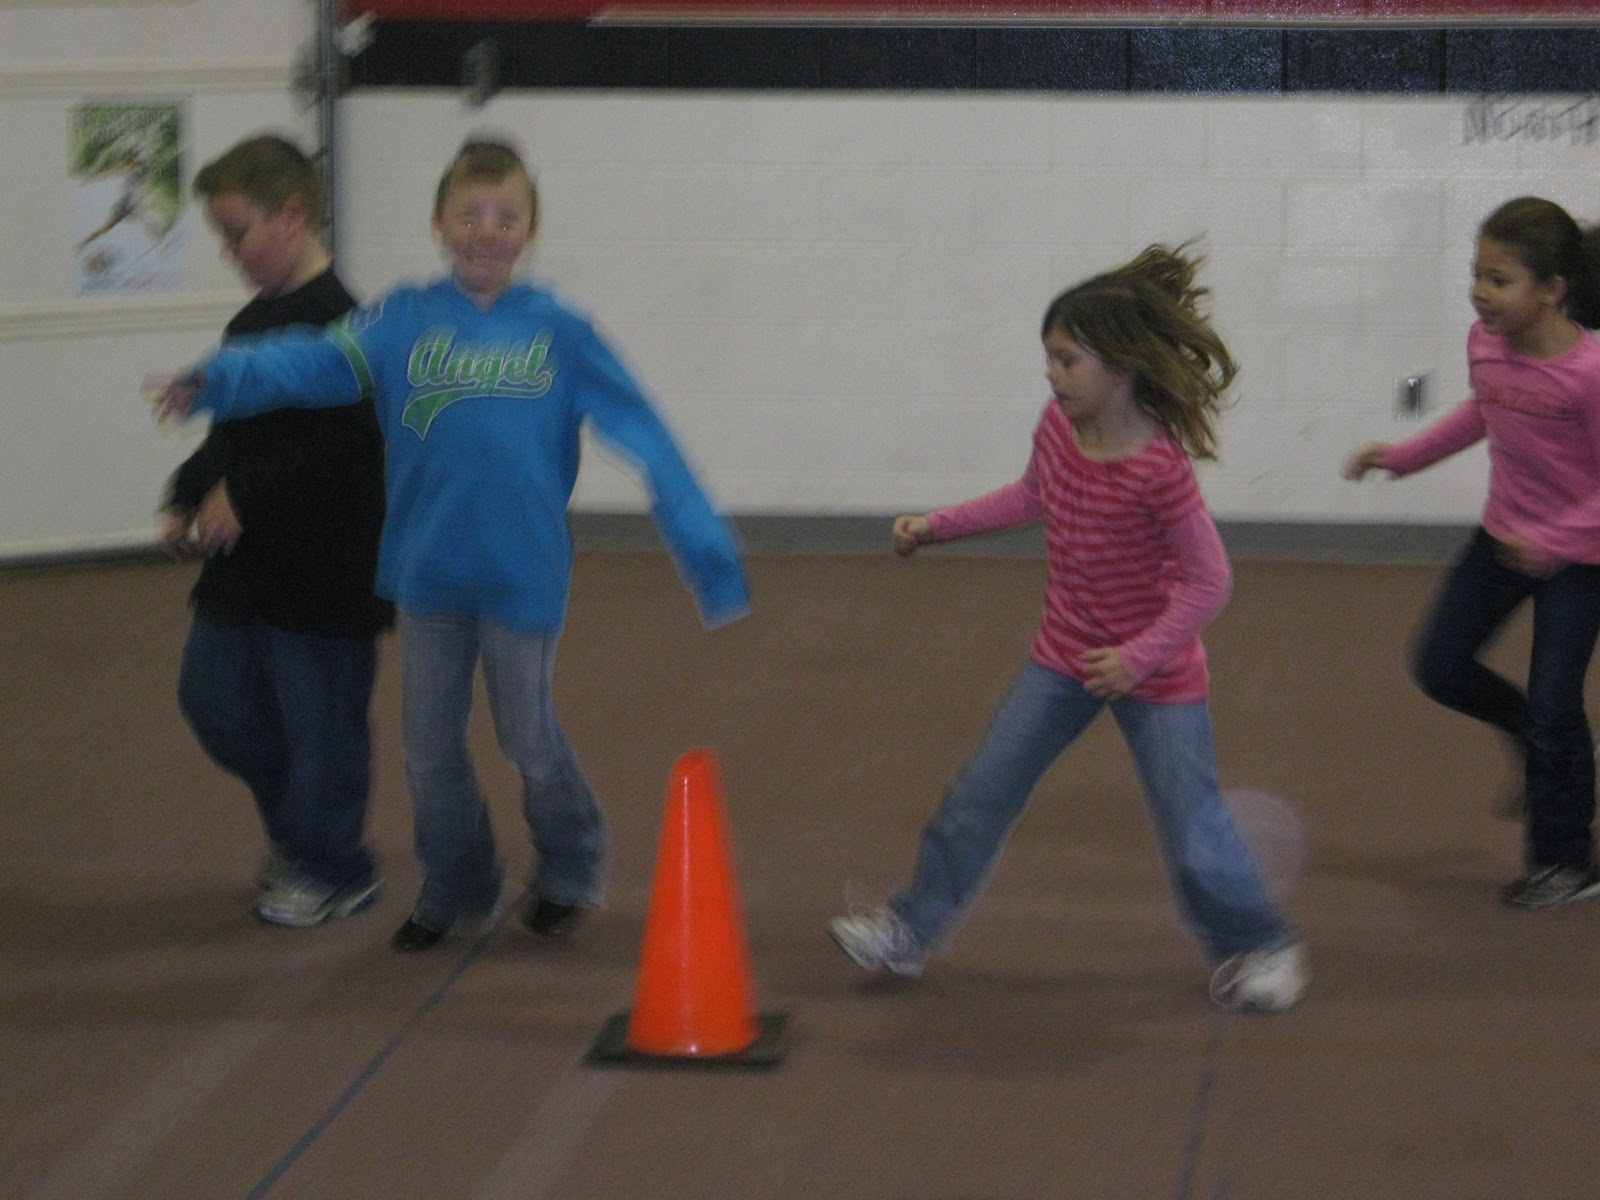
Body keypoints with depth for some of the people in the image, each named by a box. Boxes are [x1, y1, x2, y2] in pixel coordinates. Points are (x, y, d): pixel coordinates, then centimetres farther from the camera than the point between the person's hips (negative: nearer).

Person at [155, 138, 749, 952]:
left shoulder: (557, 333, -5)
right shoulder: (405, 321, -3)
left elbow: (641, 435, -6)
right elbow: (323, 359, -18)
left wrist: (707, 551, -10)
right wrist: (220, 379, -36)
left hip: (523, 573, -2)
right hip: (427, 572, 2)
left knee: (529, 739, 10)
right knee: (430, 746, 12)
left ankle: (568, 873, 36)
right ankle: (452, 892, 33)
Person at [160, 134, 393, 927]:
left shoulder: (340, 325, -17)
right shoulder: (251, 324, 12)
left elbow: (338, 446, -23)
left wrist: (243, 497, -21)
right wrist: (185, 501, 3)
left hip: (324, 571, -9)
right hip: (245, 565, 9)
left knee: (319, 718, 1)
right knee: (213, 700, 13)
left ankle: (332, 869, 18)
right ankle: (297, 826, 32)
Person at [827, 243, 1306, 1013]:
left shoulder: (1158, 469, -28)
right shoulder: (1057, 427, -7)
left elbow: (1209, 581, -22)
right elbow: (1031, 496, 14)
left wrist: (1138, 657, -28)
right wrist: (936, 526, 11)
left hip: (1155, 675, -6)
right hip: (1064, 658, 6)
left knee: (1192, 835, 0)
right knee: (980, 794, 8)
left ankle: (1260, 946, 24)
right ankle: (912, 930, 21)